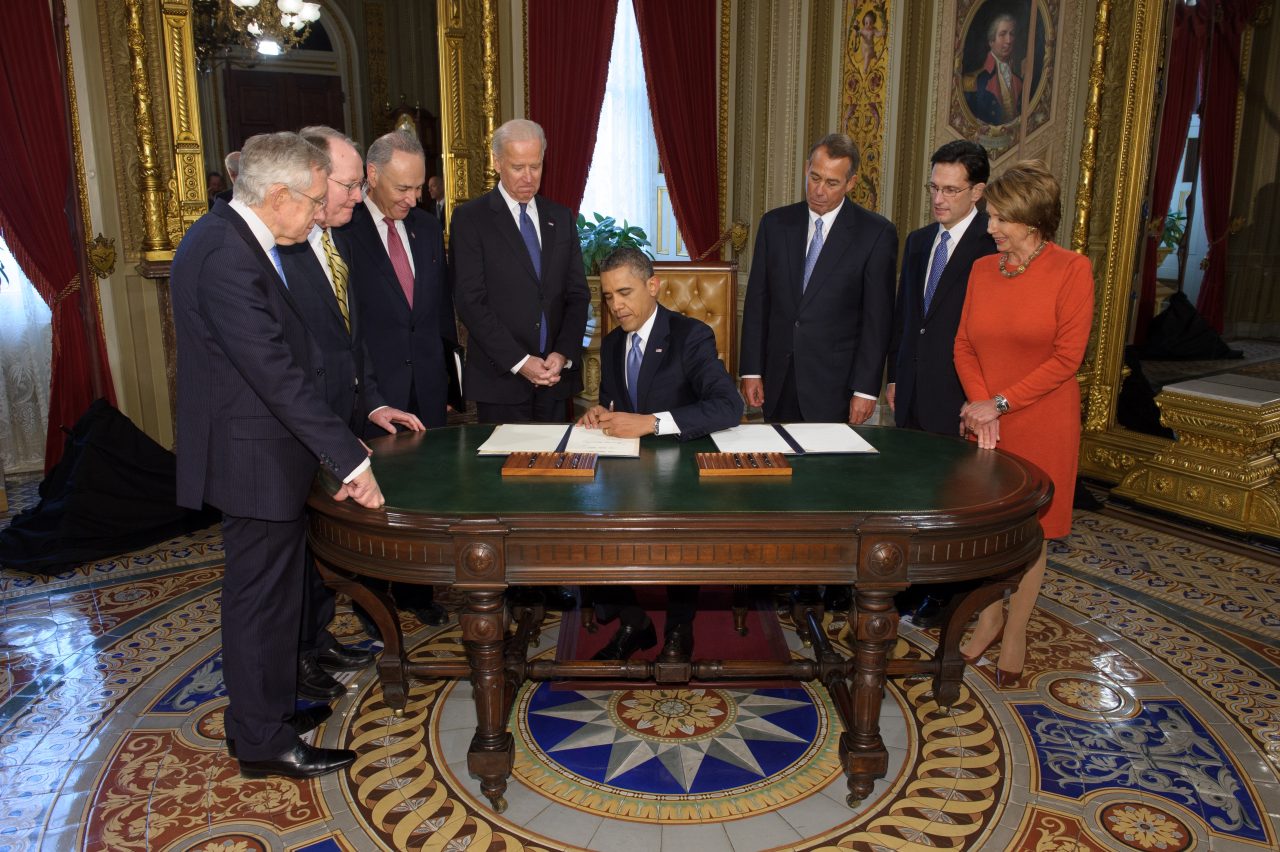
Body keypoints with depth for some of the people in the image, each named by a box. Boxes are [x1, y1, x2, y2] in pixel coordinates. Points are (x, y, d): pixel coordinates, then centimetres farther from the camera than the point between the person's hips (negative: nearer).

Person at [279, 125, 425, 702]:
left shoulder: (334, 244, 11)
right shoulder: (274, 249, -19)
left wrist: (372, 405, 6)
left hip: (342, 423, 8)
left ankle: (318, 640, 38)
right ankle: (291, 660, 29)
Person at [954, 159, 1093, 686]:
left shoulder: (1071, 270, -9)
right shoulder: (982, 269, 5)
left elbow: (1066, 357, -12)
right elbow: (964, 345, 6)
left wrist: (1001, 403, -15)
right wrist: (979, 405, -9)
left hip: (1041, 424, -4)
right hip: (983, 421, 4)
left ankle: (1015, 634, 24)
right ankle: (989, 618, 31)